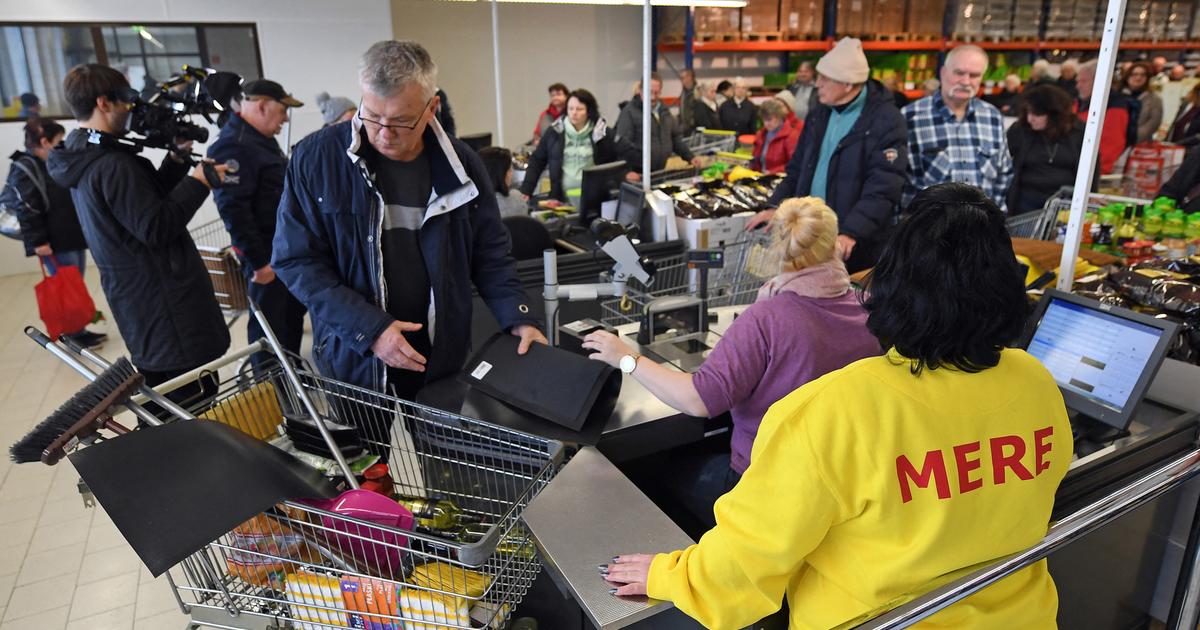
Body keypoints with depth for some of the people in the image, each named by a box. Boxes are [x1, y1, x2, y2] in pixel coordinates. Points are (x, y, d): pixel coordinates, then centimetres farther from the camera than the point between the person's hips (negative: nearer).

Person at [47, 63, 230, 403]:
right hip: (165, 307, -11)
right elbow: (157, 227, -22)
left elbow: (149, 200, 15)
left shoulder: (82, 161, 13)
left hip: (137, 304, 11)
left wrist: (176, 159, 7)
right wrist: (197, 182, -14)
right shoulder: (113, 165, -19)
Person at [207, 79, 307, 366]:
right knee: (270, 325, 2)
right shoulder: (233, 147, -20)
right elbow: (233, 210, -25)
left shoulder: (262, 138, 13)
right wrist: (258, 261, -23)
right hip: (267, 255, -11)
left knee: (293, 314, 22)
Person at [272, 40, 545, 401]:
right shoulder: (316, 157, -11)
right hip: (352, 362, -2)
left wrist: (519, 318, -10)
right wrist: (368, 328, -20)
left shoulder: (459, 164, -4)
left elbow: (490, 255, 4)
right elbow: (297, 259, -10)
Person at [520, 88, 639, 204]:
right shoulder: (555, 132, 3)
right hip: (563, 200, 1)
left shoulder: (601, 132, -2)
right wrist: (526, 190, 1)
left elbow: (628, 151, -3)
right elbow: (537, 161, 8)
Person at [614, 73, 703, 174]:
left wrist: (690, 157, 14)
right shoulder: (629, 112, -7)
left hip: (661, 172, 7)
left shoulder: (664, 111, 16)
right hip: (638, 174, -6)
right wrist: (628, 172, -27)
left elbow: (676, 137, 24)